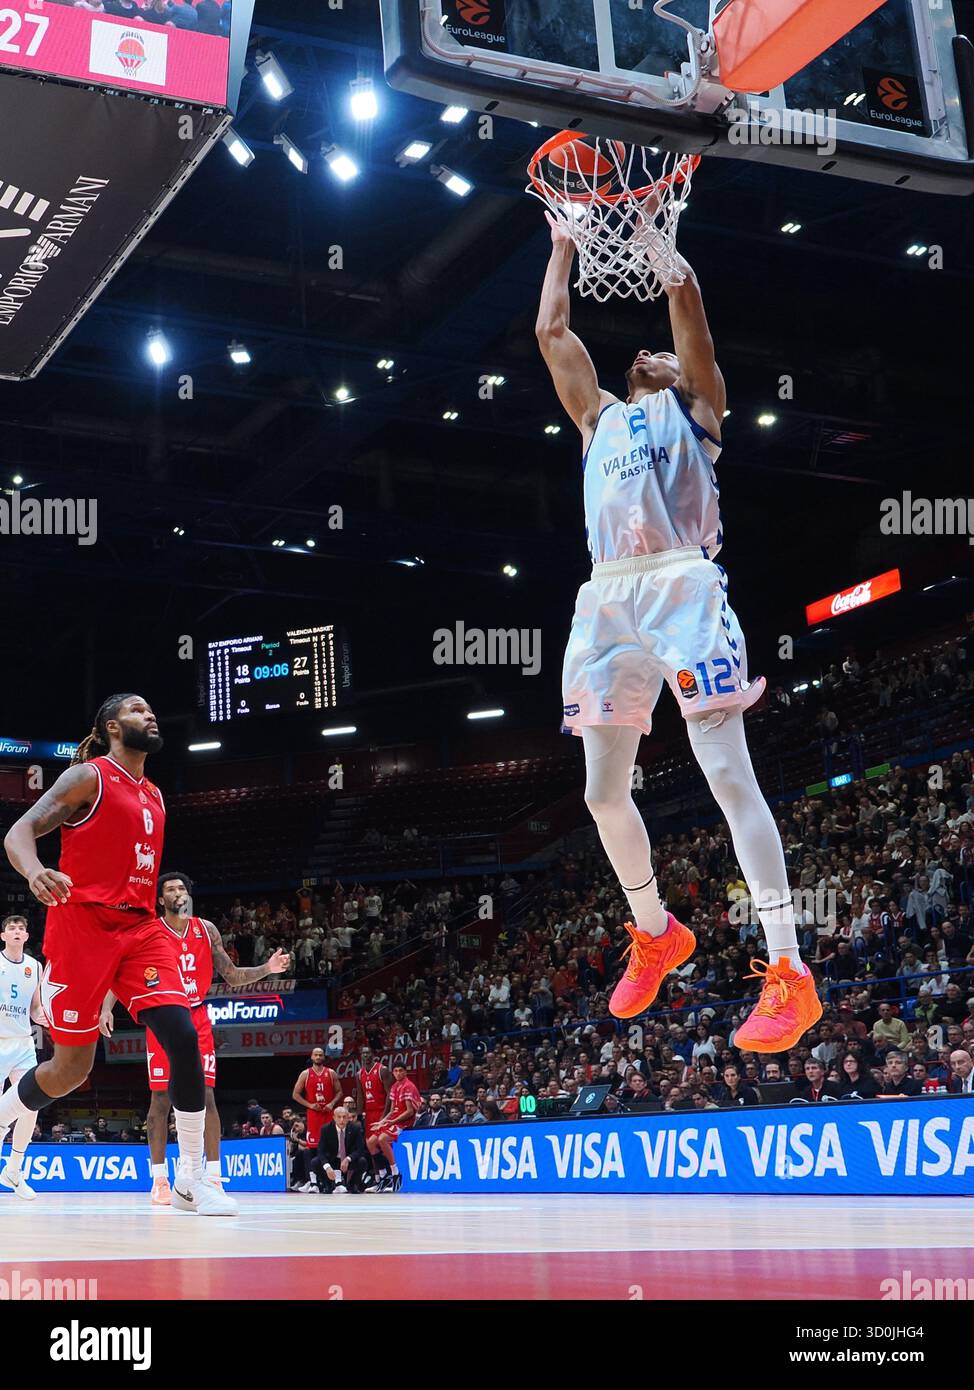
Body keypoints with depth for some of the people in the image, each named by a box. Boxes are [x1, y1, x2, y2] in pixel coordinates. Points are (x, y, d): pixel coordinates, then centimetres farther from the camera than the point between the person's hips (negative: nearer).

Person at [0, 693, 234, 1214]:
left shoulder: (154, 797, 19)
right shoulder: (89, 777, -2)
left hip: (140, 927, 6)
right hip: (81, 923, -6)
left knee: (183, 1037, -12)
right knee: (72, 1067, -4)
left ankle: (192, 1178, -6)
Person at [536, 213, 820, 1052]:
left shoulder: (696, 406, 19)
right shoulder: (600, 417, 31)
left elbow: (685, 299, 10)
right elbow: (551, 331, 31)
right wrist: (565, 246, 39)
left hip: (682, 584, -5)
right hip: (608, 599, 6)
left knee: (728, 774, -14)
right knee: (604, 792, 5)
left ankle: (790, 973, -17)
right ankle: (656, 935, 26)